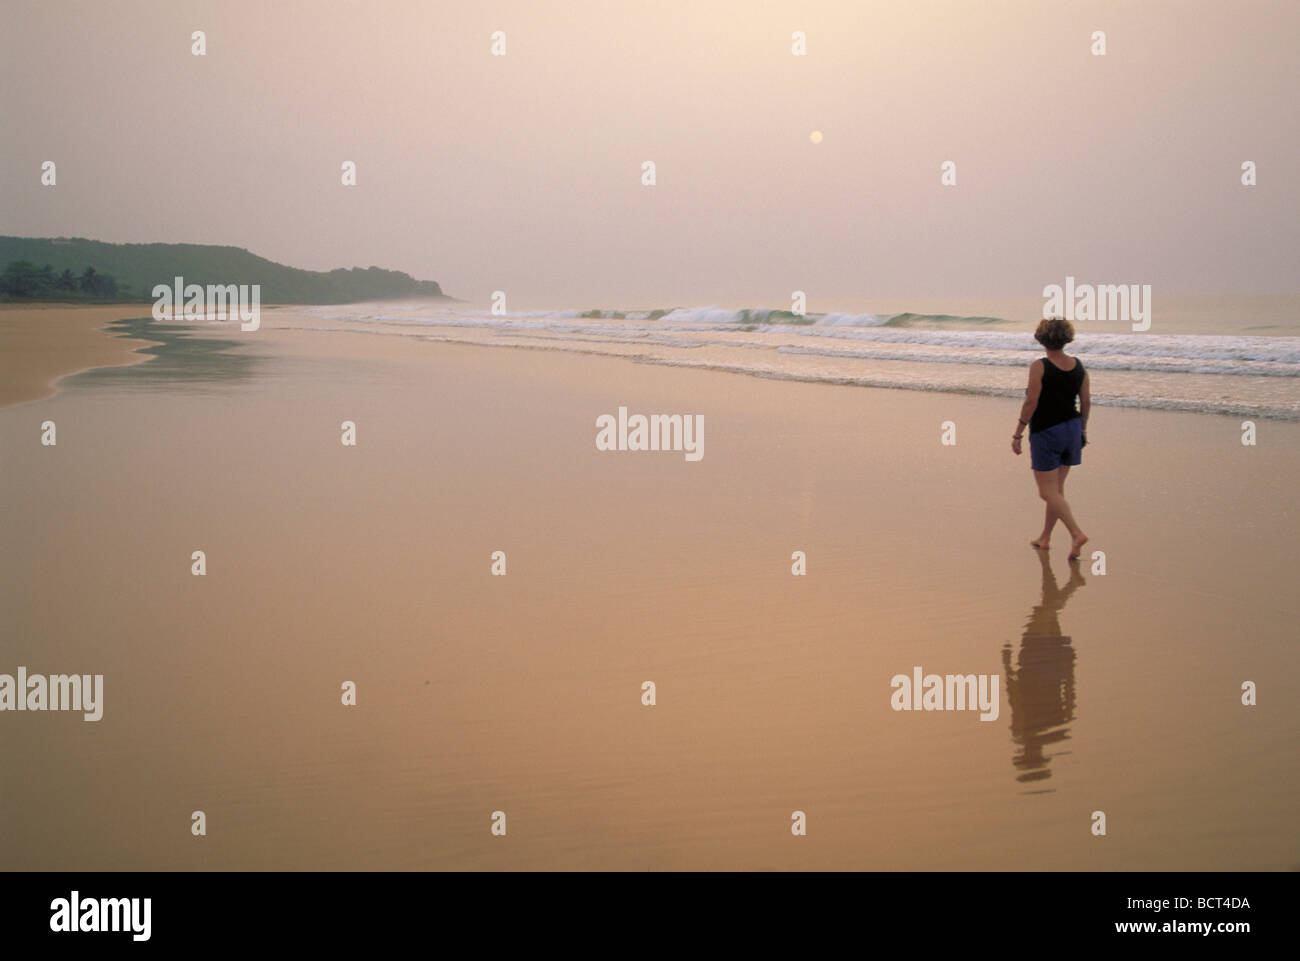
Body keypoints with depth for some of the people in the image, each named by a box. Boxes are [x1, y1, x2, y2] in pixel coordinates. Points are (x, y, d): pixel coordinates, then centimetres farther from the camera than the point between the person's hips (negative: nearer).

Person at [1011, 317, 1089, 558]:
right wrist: (1083, 429, 20)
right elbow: (1085, 402, 6)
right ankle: (1044, 538, 26)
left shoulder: (1039, 367, -16)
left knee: (1048, 492, -1)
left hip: (1046, 432, -6)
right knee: (1057, 488, 17)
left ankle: (1077, 533, -14)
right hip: (1072, 429, 7)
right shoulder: (1078, 366, 1)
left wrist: (1017, 433, -10)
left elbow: (1031, 403, -17)